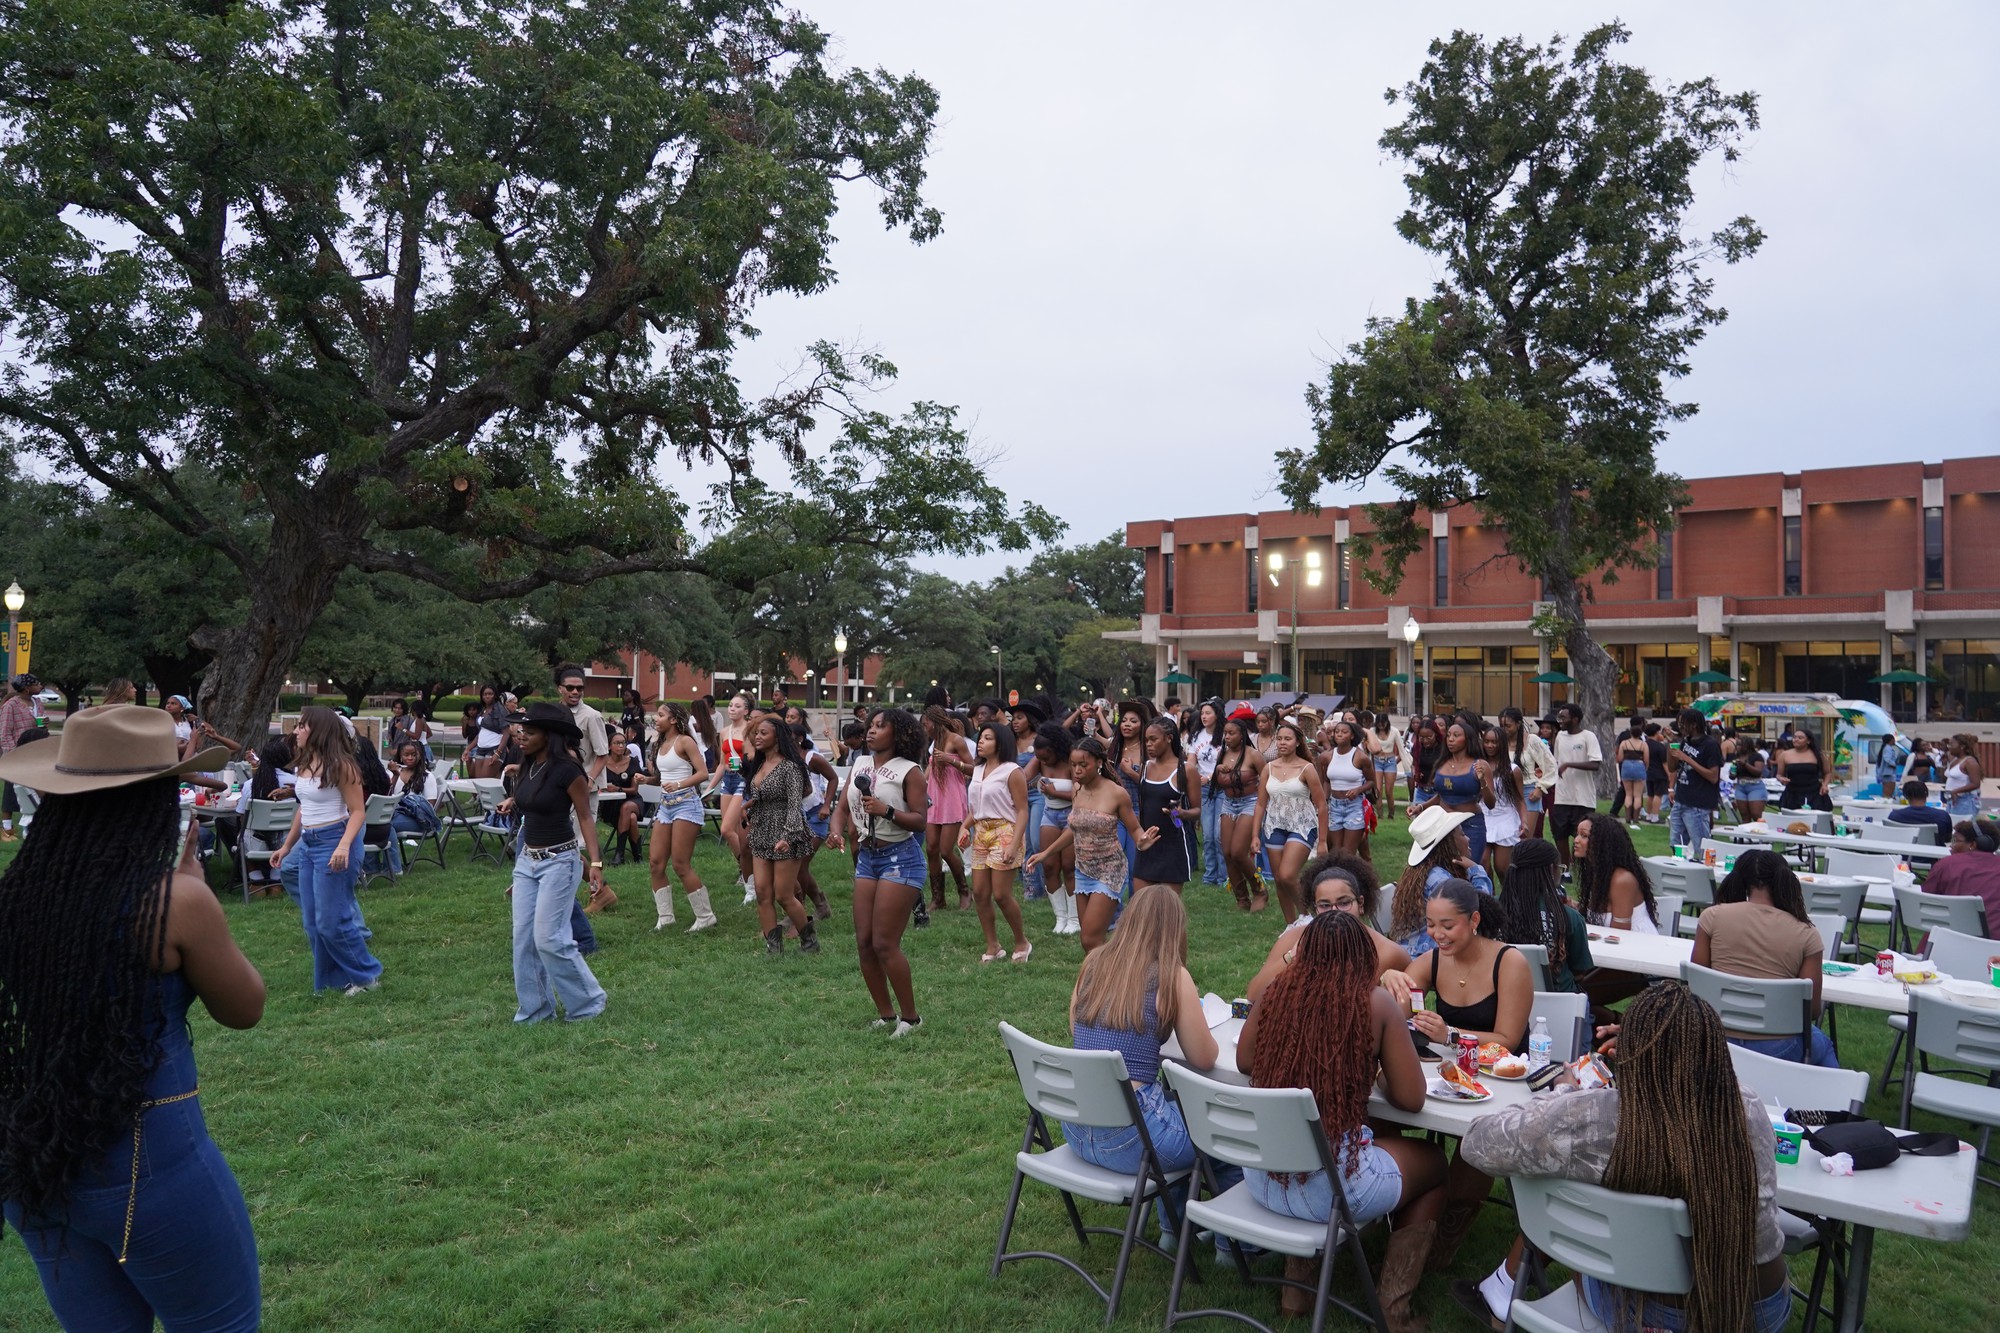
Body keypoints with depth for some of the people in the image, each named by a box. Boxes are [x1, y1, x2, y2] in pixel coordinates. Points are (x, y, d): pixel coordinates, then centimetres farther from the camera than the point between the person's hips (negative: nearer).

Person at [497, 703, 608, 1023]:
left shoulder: (567, 770, -15)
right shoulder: (528, 767, 7)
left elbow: (585, 818, -14)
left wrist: (595, 863, -20)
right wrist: (514, 803, 7)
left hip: (558, 861, -8)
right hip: (527, 860, 8)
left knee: (549, 938, -8)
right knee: (524, 938, 7)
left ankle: (587, 1003, 8)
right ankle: (533, 1010, 18)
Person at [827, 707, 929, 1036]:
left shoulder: (908, 770, -9)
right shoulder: (860, 764, 9)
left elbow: (920, 821, -13)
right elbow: (843, 808, 9)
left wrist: (886, 811, -25)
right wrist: (837, 833, -10)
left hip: (900, 858, -7)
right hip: (867, 857, 7)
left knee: (884, 944, -7)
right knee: (864, 942, 7)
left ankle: (910, 1017, 8)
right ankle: (885, 1014, 22)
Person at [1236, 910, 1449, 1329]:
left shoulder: (1276, 992, 0)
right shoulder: (1377, 1003, -9)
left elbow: (1243, 1062, 14)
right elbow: (1411, 1099, -3)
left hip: (1262, 1179, 4)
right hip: (1334, 1183, -4)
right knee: (1434, 1163, 26)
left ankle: (1297, 1284, 37)